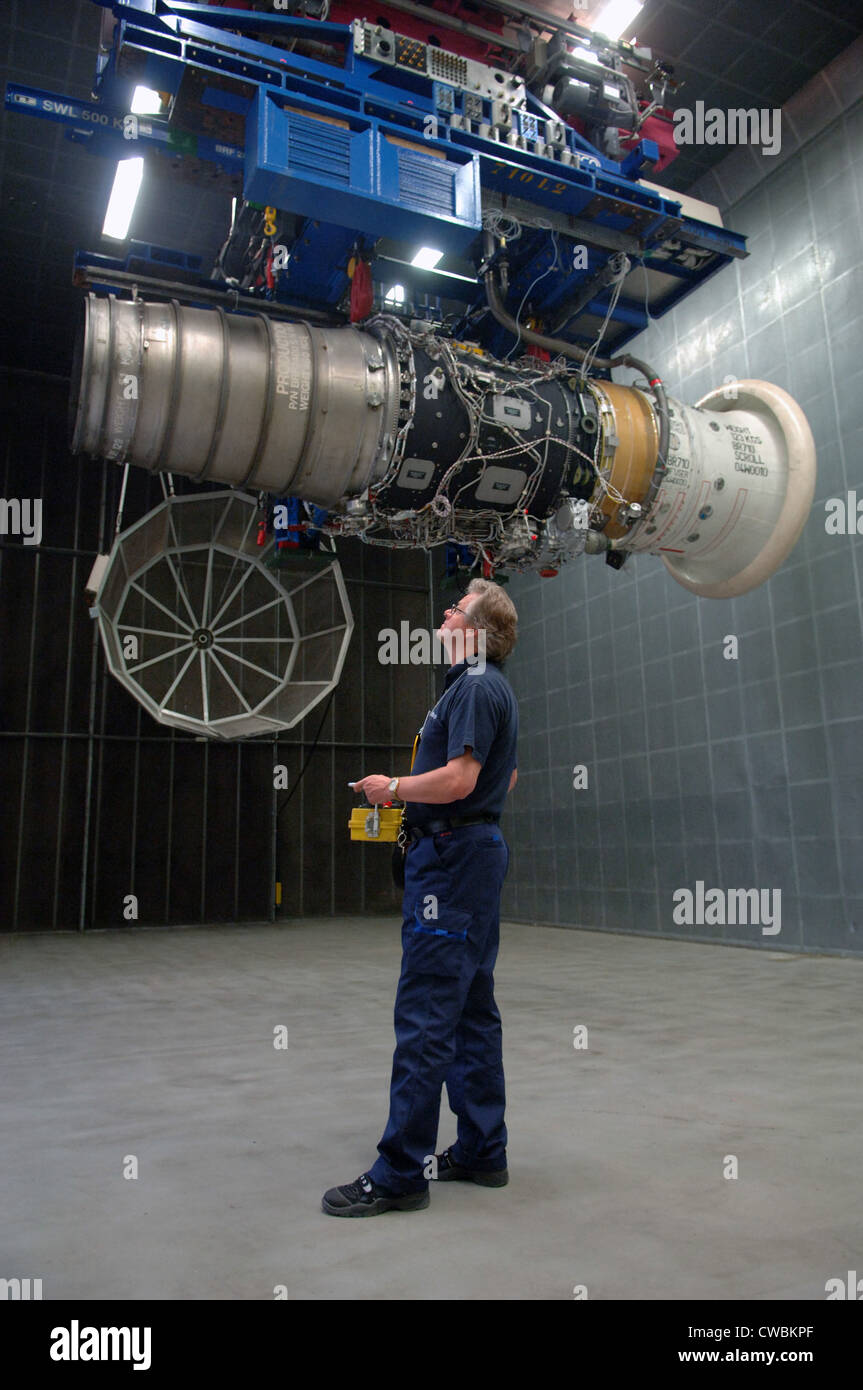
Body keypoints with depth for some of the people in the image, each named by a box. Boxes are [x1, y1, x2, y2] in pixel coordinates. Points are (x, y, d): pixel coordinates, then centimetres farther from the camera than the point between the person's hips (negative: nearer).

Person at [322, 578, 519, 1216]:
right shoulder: (491, 687, 18)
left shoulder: (475, 689, -14)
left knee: (425, 1011, -6)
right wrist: (414, 792, 22)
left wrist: (393, 787, -10)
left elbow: (459, 779, -24)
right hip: (479, 848, 11)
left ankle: (401, 1173, 2)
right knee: (472, 1009, 14)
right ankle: (482, 1152, 23)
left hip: (452, 856, -11)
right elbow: (506, 778, 26)